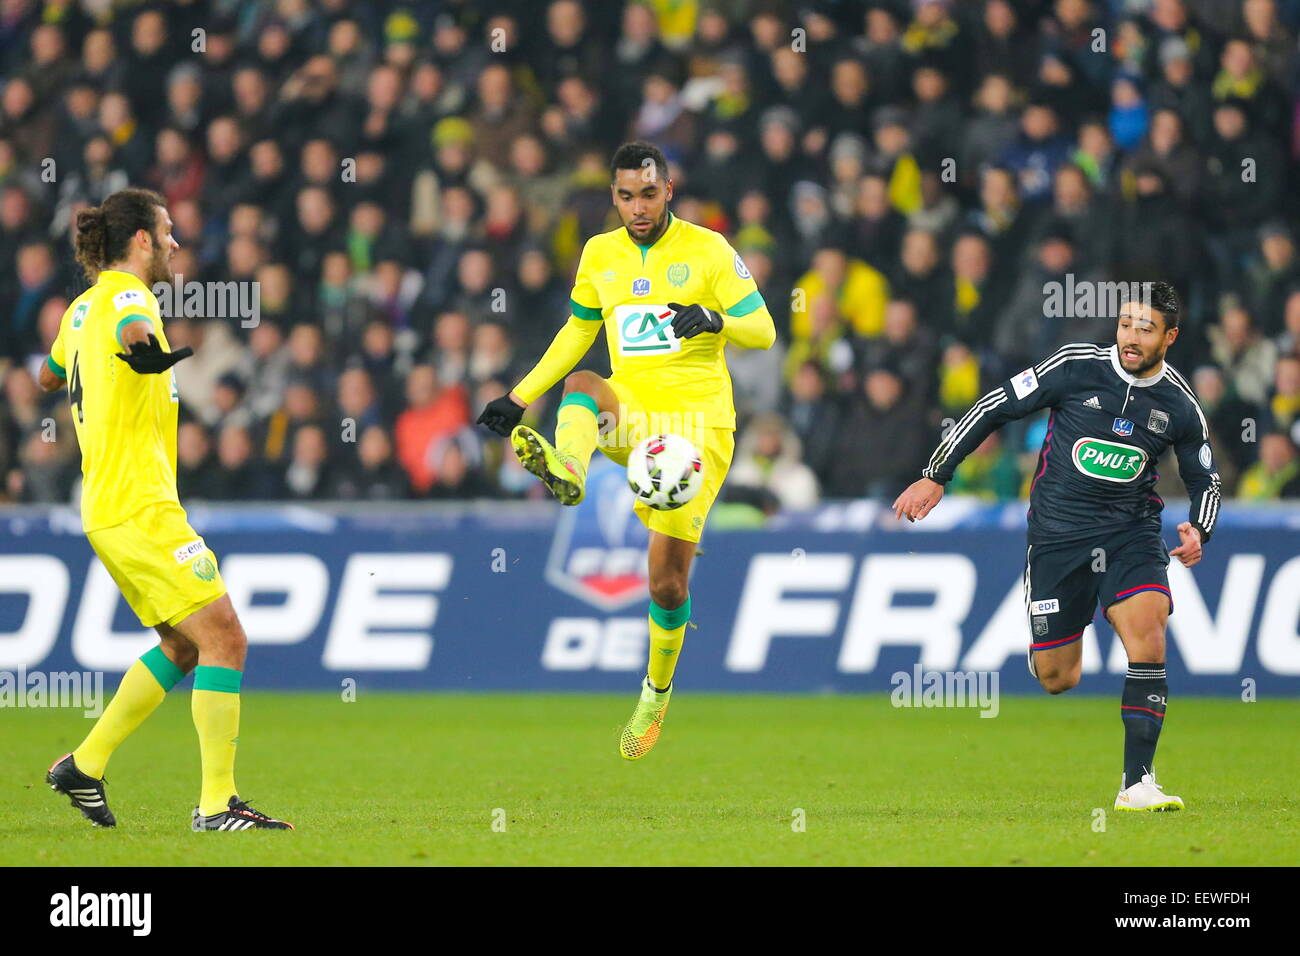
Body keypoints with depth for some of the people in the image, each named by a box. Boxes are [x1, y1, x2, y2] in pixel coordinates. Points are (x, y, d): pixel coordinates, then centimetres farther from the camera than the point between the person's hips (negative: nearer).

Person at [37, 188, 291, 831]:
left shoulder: (84, 307, 15)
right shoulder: (126, 297, -12)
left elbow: (50, 375, 35)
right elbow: (131, 330, -38)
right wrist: (144, 347, -62)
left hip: (108, 509, 10)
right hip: (140, 509, -10)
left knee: (183, 646, 17)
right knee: (223, 638, -11)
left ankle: (84, 766, 19)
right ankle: (217, 803, -13)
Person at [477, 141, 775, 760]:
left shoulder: (706, 249, -2)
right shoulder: (600, 254, 10)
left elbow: (763, 331, -5)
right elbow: (578, 332, 24)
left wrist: (713, 319, -26)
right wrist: (519, 398, 18)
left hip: (697, 421, -3)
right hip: (629, 414, 3)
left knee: (667, 580, -4)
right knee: (582, 384, -33)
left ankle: (656, 693, 21)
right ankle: (566, 473, -65)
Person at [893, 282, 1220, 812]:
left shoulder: (1180, 406, -1)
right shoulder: (1075, 366, -9)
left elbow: (1204, 480, 14)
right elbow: (995, 408, -1)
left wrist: (1198, 531, -7)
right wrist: (935, 477, 0)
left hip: (1130, 530, 1)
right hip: (1058, 533, -1)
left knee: (1147, 629, -26)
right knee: (1055, 678, 0)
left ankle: (1137, 782, -25)